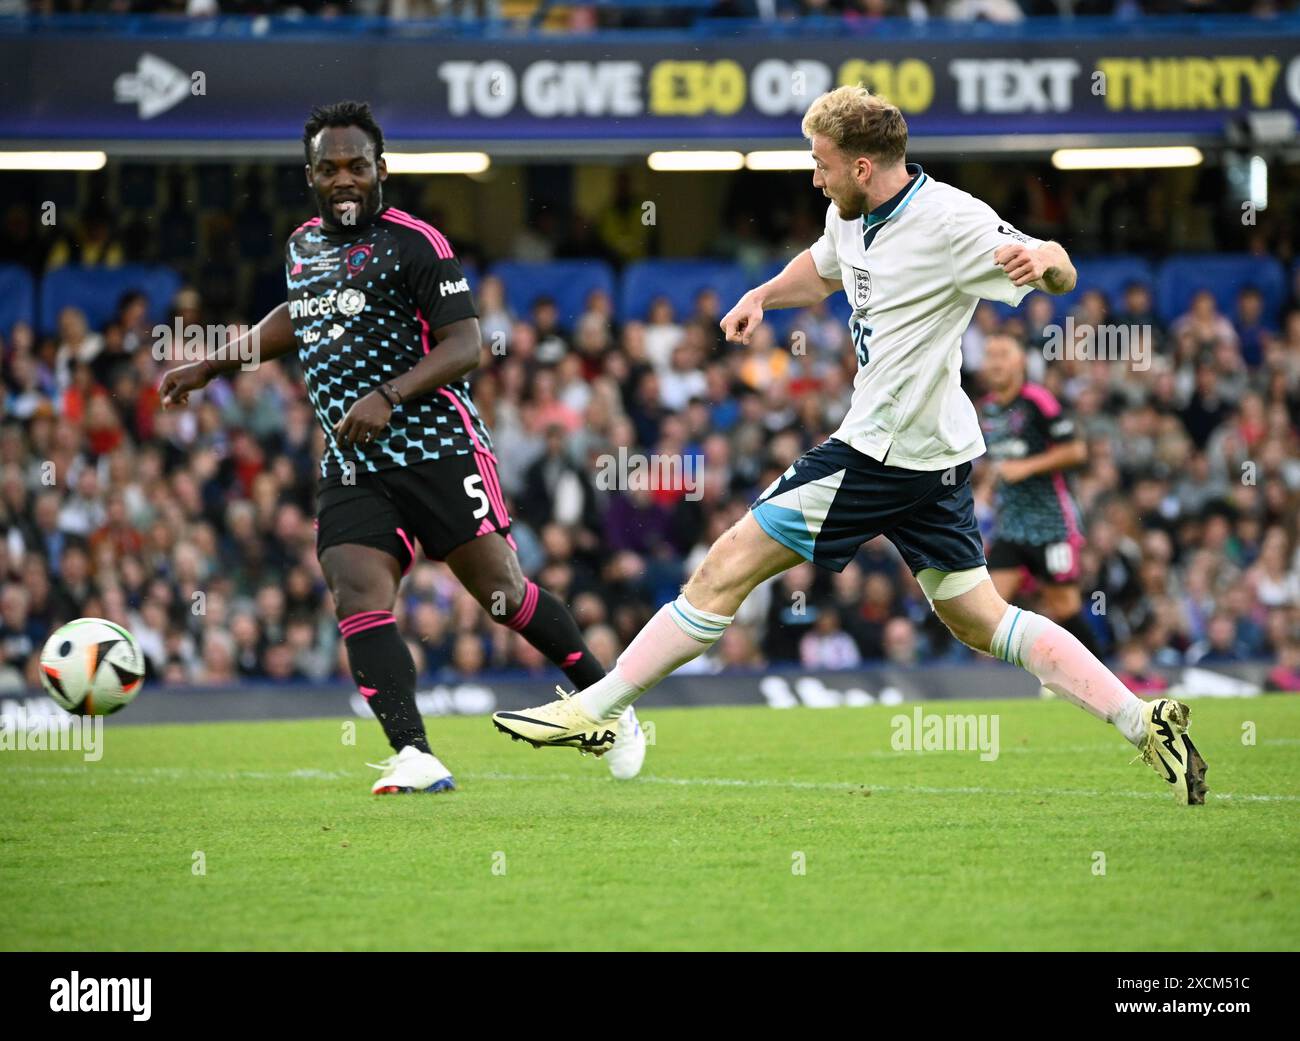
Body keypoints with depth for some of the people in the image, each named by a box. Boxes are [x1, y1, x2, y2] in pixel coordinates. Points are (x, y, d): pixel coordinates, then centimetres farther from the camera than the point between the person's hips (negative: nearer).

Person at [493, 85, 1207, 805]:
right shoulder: (852, 216, 10)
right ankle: (1146, 724, 7)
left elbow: (1062, 277, -13)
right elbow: (823, 268, 33)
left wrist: (1043, 257, -36)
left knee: (725, 570, -5)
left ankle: (592, 709, 2)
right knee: (980, 622, 12)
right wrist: (762, 296, 16)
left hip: (888, 453, -10)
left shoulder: (949, 221, -16)